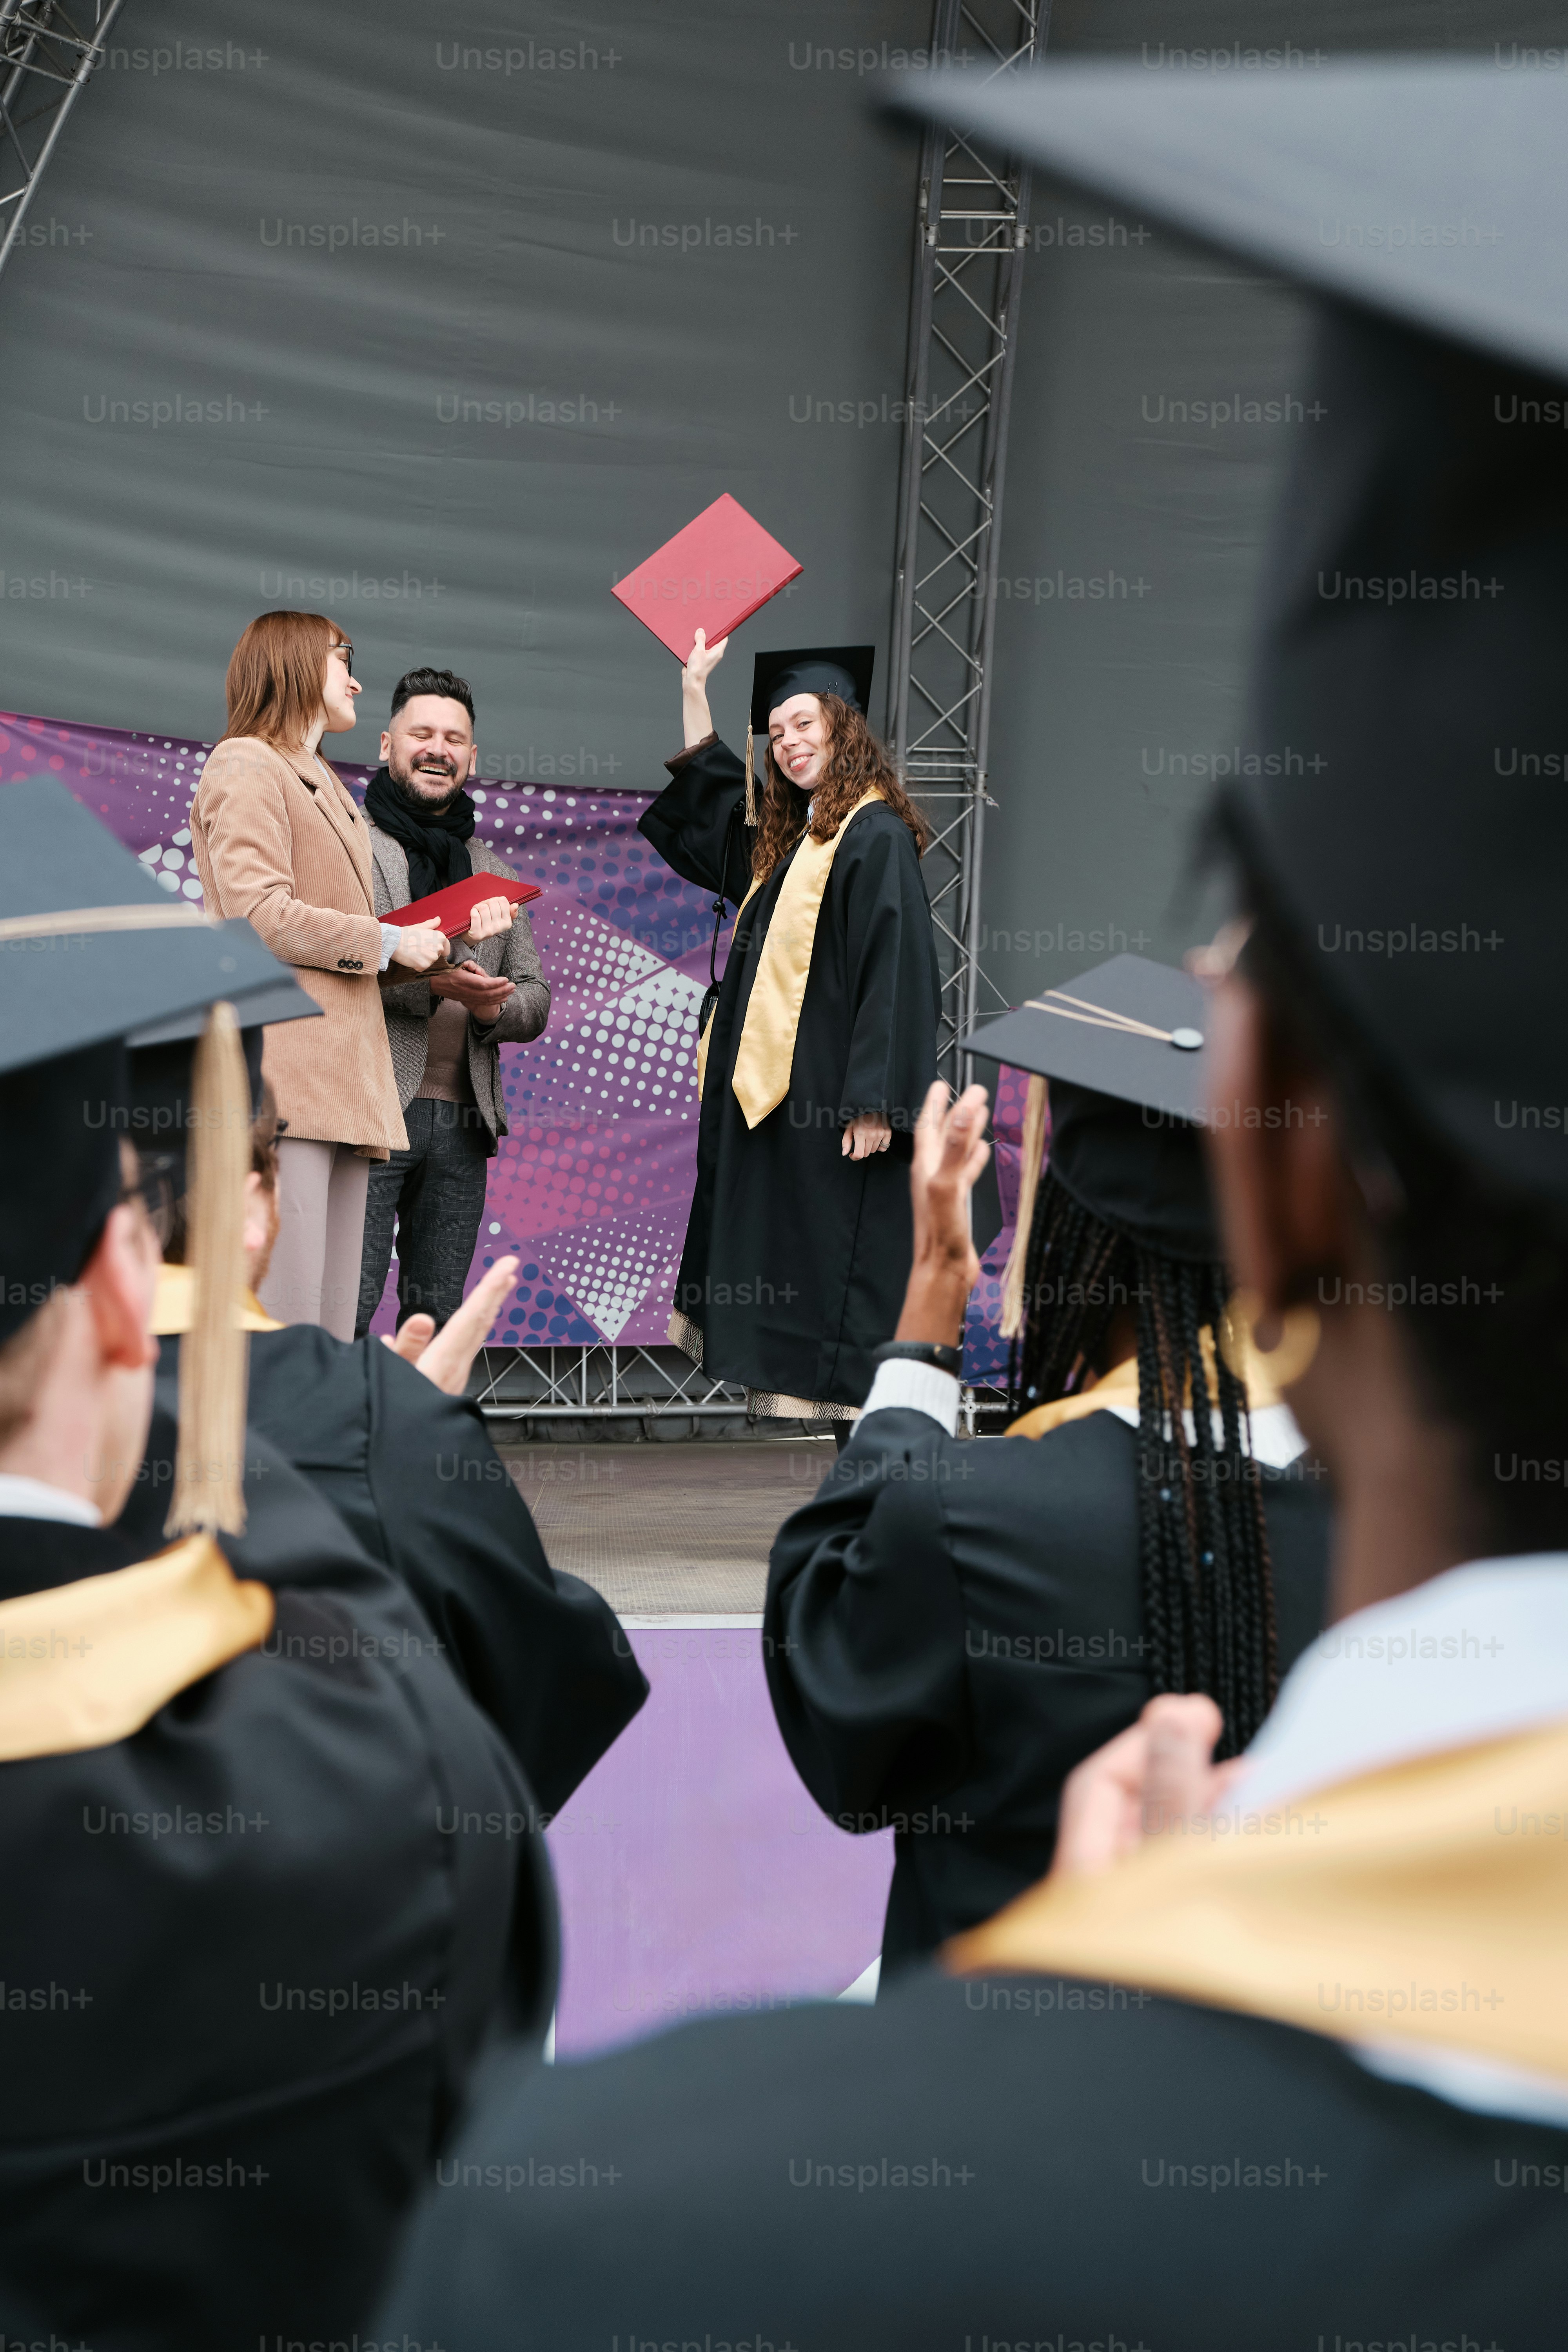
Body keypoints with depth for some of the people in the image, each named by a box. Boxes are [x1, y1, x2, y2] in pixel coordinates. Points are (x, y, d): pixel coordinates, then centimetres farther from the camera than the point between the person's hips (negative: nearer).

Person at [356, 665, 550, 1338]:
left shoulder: (494, 872, 22)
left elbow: (536, 998, 19)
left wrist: (493, 1007, -4)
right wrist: (431, 983, -20)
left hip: (462, 1122, 6)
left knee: (437, 1316, 7)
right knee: (346, 1309, -10)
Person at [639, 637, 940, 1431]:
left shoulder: (876, 836, -10)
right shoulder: (790, 835, 17)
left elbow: (897, 971, -18)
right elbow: (708, 804, 37)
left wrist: (875, 1101, -24)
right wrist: (694, 692, 33)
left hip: (835, 1105, -10)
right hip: (781, 1097, 10)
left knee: (838, 1269, -9)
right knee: (787, 1267, 9)